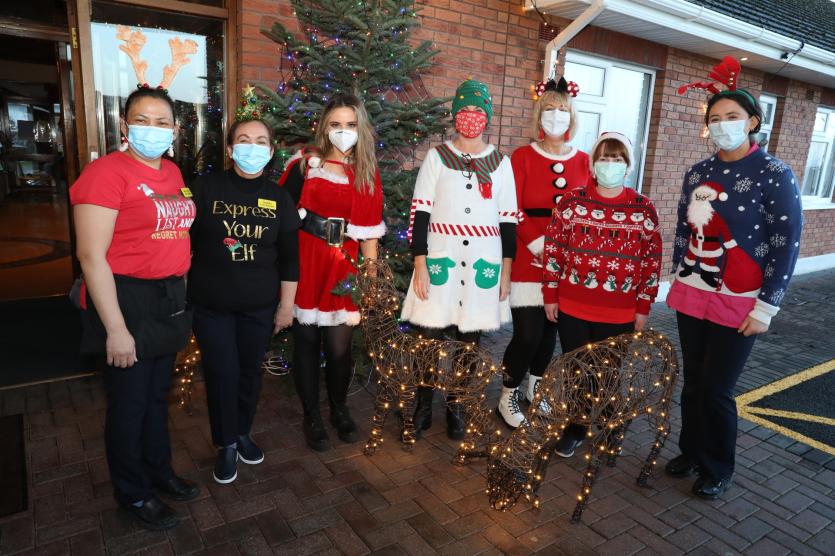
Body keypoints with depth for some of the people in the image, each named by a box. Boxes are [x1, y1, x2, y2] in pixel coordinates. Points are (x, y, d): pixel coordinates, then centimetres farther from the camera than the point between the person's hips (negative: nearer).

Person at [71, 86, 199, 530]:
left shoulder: (172, 172, 8)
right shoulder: (106, 172, -15)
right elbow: (91, 255, -19)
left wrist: (180, 294, 14)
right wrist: (115, 329, -20)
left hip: (169, 298, 7)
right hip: (127, 300, -7)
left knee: (158, 395, 21)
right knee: (129, 403, 10)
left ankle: (159, 471, 42)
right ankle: (133, 494, 31)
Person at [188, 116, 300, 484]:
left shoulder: (279, 198, 0)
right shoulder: (206, 187, -6)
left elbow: (289, 257, 2)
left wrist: (286, 305, 1)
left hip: (260, 305, 2)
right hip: (211, 304, -1)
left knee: (250, 371, 13)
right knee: (222, 373, 2)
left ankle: (242, 433, 36)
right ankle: (226, 445, 24)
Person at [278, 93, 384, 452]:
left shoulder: (367, 174, 9)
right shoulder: (304, 165, -1)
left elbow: (369, 232, 8)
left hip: (344, 267, 2)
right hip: (304, 264, -1)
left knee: (339, 347, 3)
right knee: (306, 342, 8)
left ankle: (339, 410, 30)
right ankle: (311, 416, 27)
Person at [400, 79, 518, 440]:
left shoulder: (501, 162, 8)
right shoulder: (437, 156, 3)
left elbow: (508, 219, 8)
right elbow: (419, 212, -1)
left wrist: (506, 270, 4)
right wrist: (419, 264, -8)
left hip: (483, 261, 2)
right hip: (440, 259, -1)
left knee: (469, 337, 8)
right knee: (430, 337, 0)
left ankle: (456, 407, 26)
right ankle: (423, 406, 21)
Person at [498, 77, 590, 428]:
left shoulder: (582, 160, 10)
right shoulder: (523, 156, 0)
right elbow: (511, 210, -8)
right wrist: (538, 243, -18)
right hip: (529, 257, -4)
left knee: (550, 329, 12)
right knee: (528, 333, -7)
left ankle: (535, 389, 32)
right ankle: (508, 396, 15)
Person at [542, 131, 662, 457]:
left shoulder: (643, 209, 0)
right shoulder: (572, 202, -1)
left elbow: (651, 261, 3)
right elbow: (553, 250, 0)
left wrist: (644, 308, 1)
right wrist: (550, 295, -1)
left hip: (620, 314, 0)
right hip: (571, 308, 0)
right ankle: (574, 429, 31)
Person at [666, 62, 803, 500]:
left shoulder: (774, 175, -8)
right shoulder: (698, 173, 7)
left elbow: (787, 244, -10)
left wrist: (766, 306, -13)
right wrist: (677, 281, 13)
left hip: (739, 304, -4)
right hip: (691, 296, 5)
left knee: (716, 389, 1)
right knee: (693, 382, 13)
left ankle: (718, 469, 24)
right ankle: (691, 451, 33)